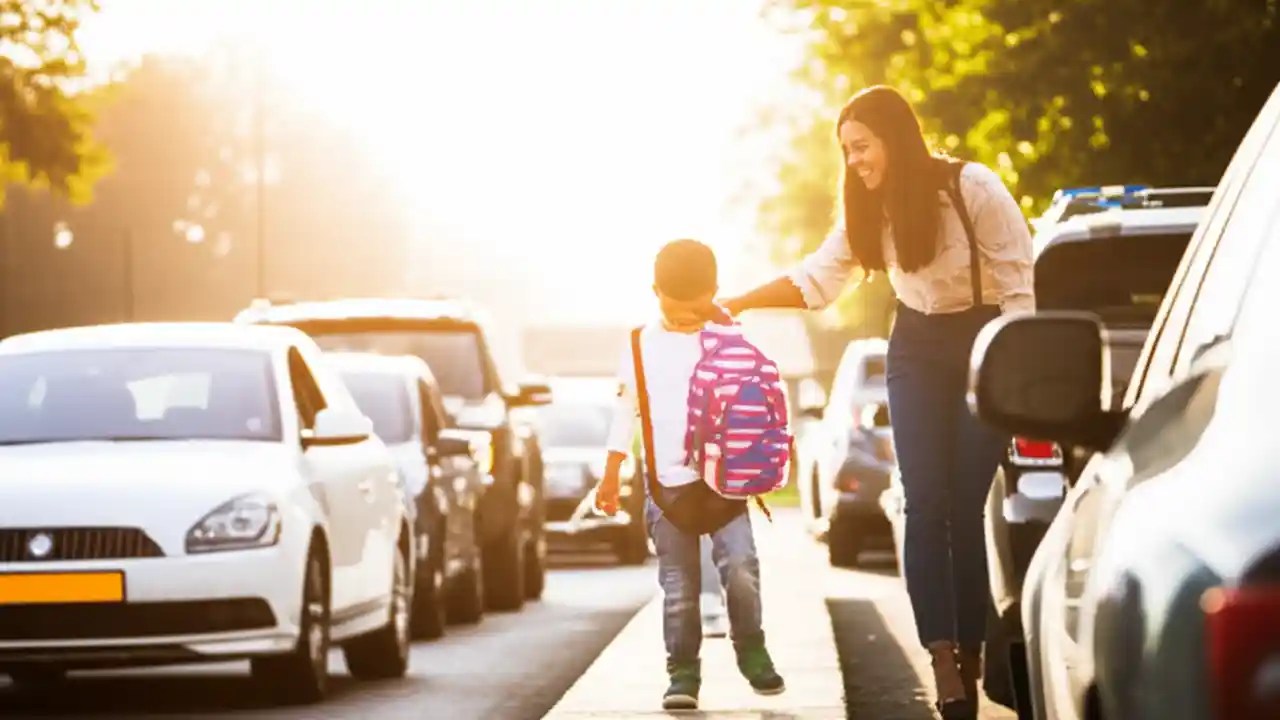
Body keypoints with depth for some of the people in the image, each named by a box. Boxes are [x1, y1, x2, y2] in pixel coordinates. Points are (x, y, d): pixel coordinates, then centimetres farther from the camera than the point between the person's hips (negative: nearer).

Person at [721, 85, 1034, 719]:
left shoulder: (973, 188, -15)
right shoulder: (869, 208, 3)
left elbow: (1018, 283, -12)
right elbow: (817, 277, 8)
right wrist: (736, 305, 1)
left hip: (981, 344, -4)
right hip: (916, 351, 5)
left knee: (970, 506, -7)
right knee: (925, 505, -9)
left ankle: (970, 649, 0)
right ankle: (943, 656, -16)